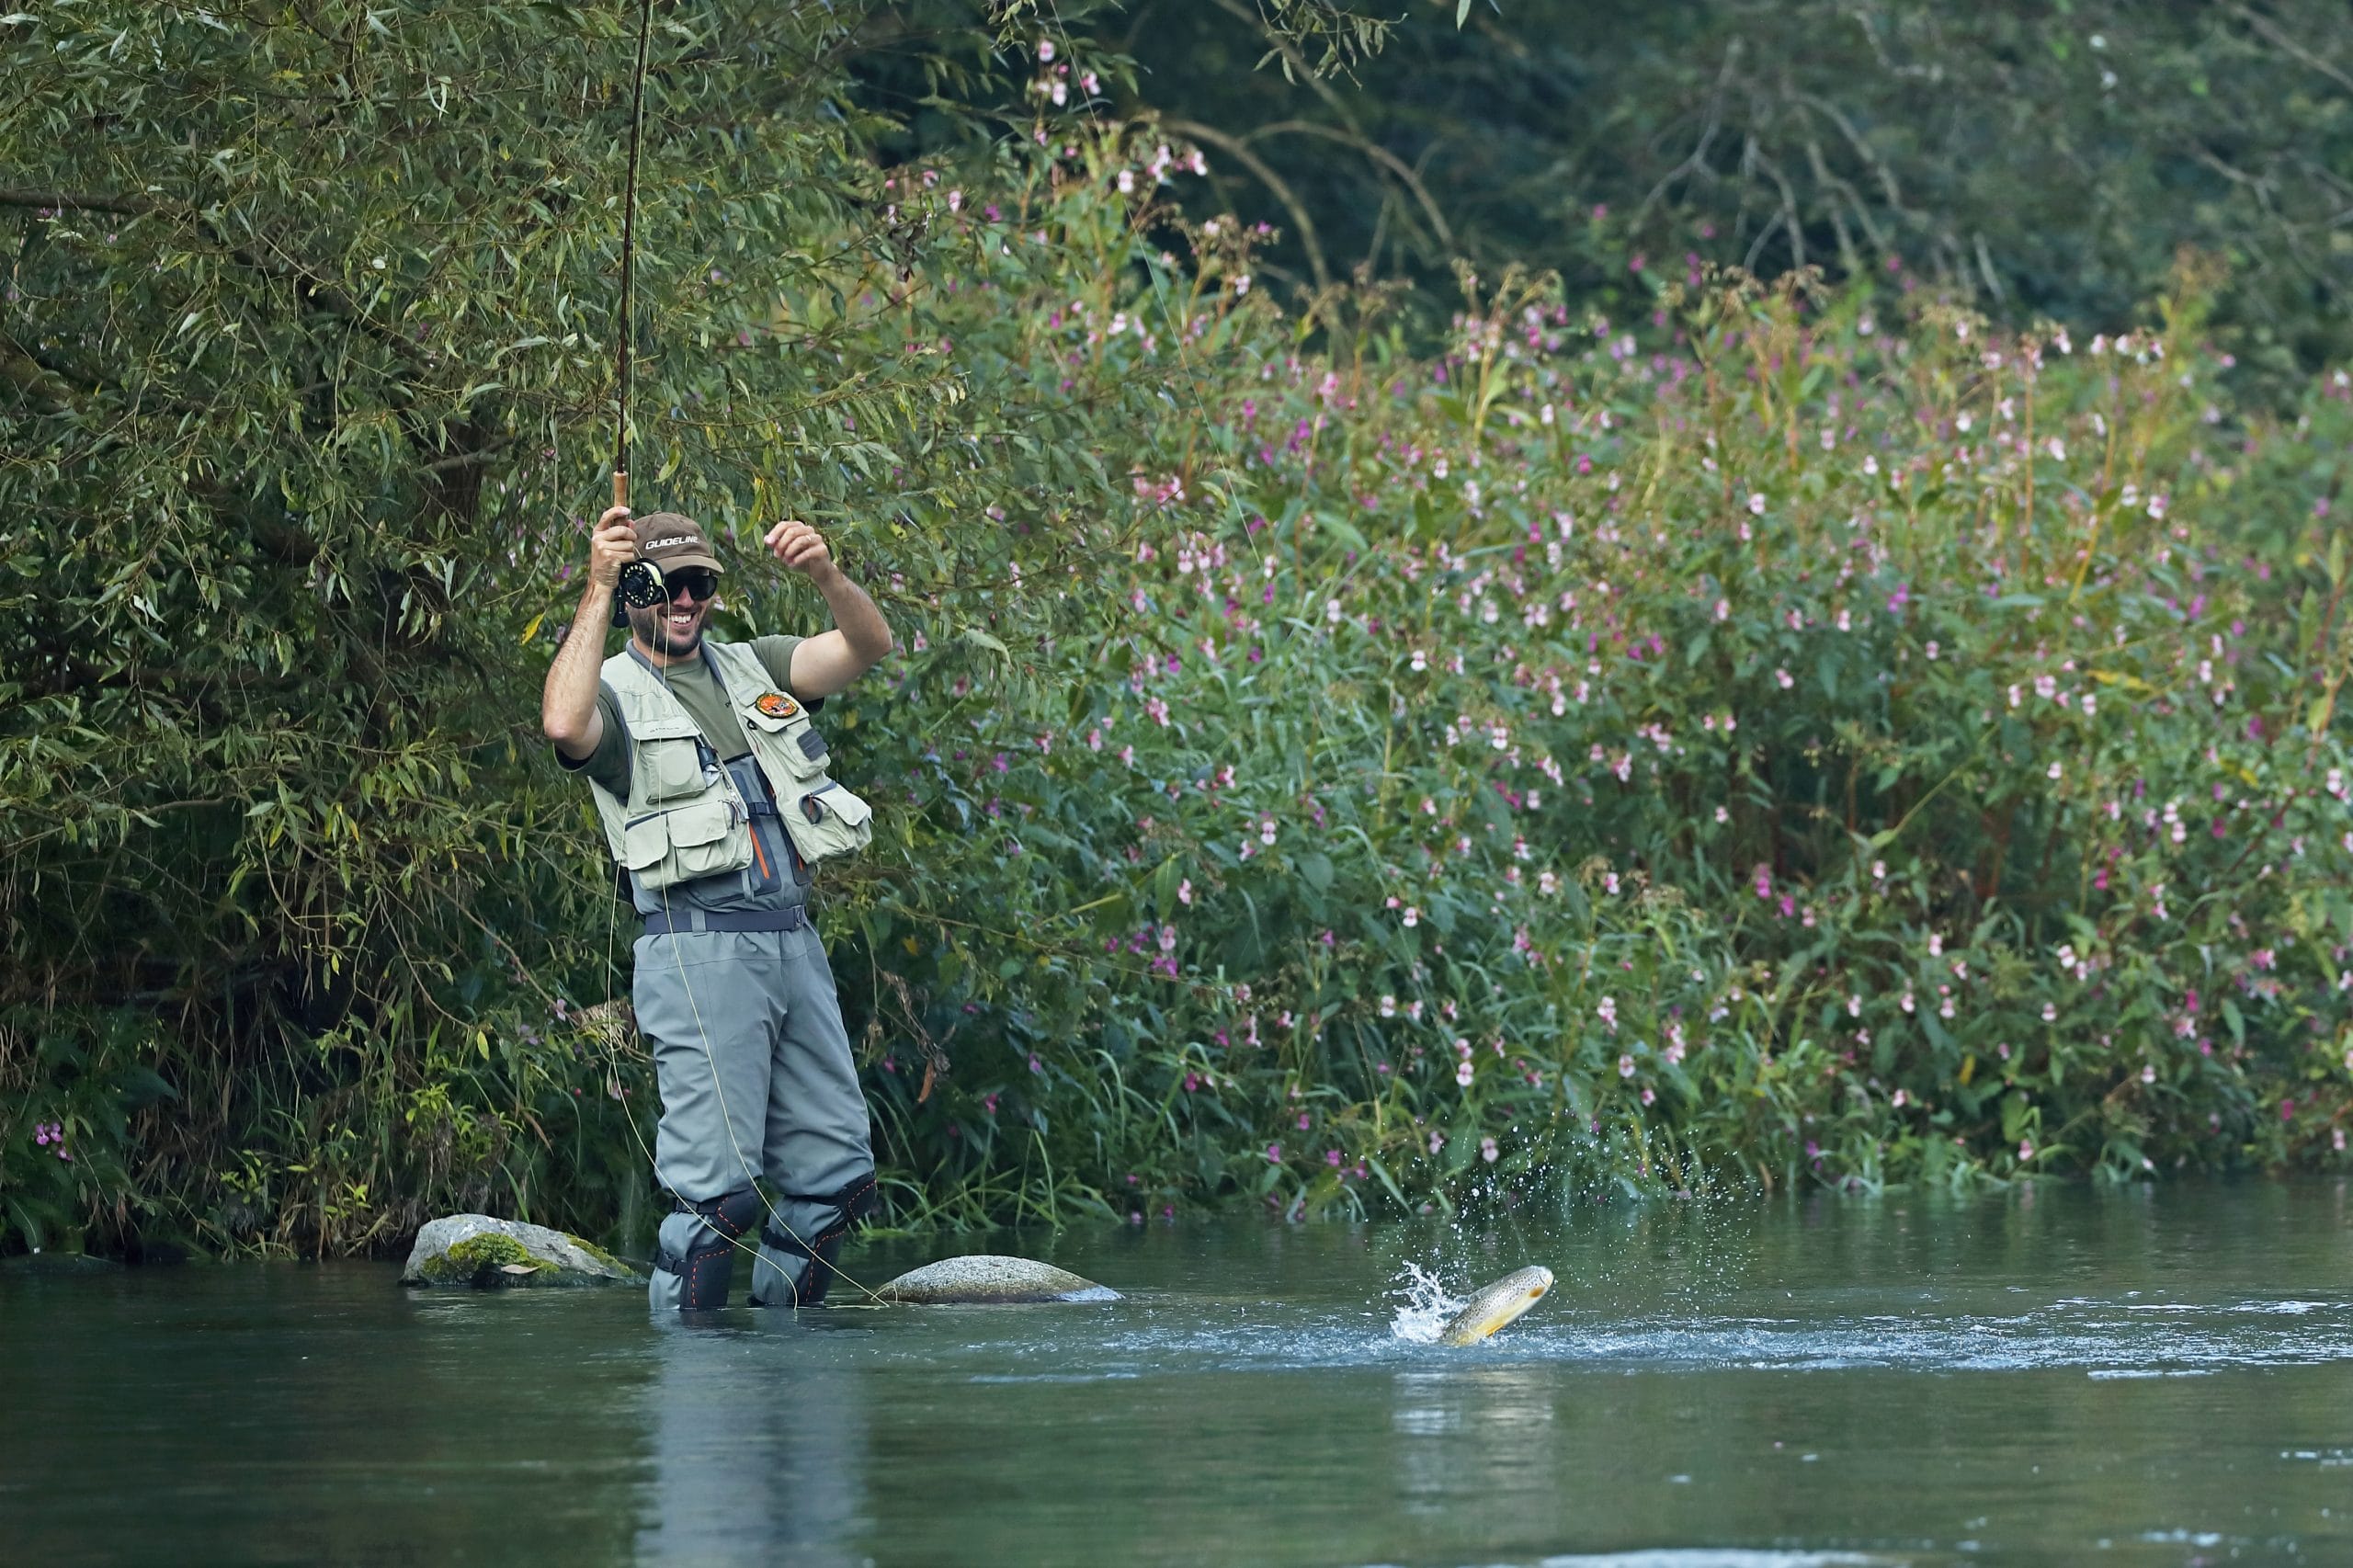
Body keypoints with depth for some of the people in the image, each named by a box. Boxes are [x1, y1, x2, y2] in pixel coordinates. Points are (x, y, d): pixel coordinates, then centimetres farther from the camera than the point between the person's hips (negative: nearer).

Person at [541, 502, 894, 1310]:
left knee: (835, 1173, 6)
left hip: (794, 941, 6)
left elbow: (868, 645, 6)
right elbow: (564, 725, -22)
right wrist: (598, 590, -21)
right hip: (701, 949, -6)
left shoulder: (751, 667, 20)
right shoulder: (614, 693, 3)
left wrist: (827, 576, -13)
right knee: (719, 1187, -12)